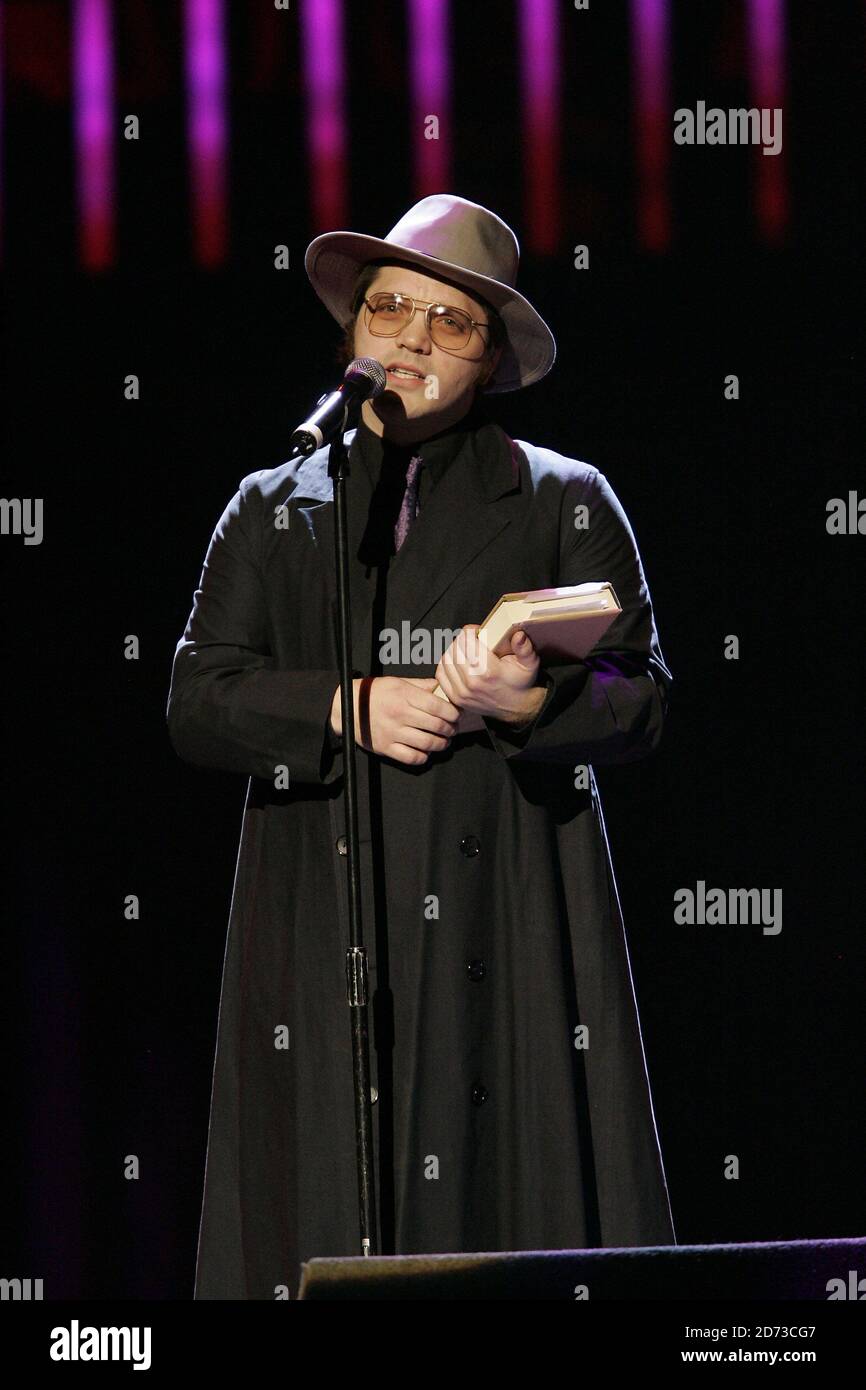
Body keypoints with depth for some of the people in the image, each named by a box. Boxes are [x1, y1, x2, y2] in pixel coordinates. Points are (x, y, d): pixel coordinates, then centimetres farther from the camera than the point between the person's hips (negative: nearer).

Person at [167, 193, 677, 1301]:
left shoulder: (566, 503, 12)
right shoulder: (273, 511, 17)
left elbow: (641, 702, 3)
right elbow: (197, 705, 8)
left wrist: (523, 702, -18)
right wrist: (347, 708, -9)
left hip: (506, 935, -1)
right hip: (325, 943, 1)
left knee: (518, 1196, -8)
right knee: (326, 1211, -5)